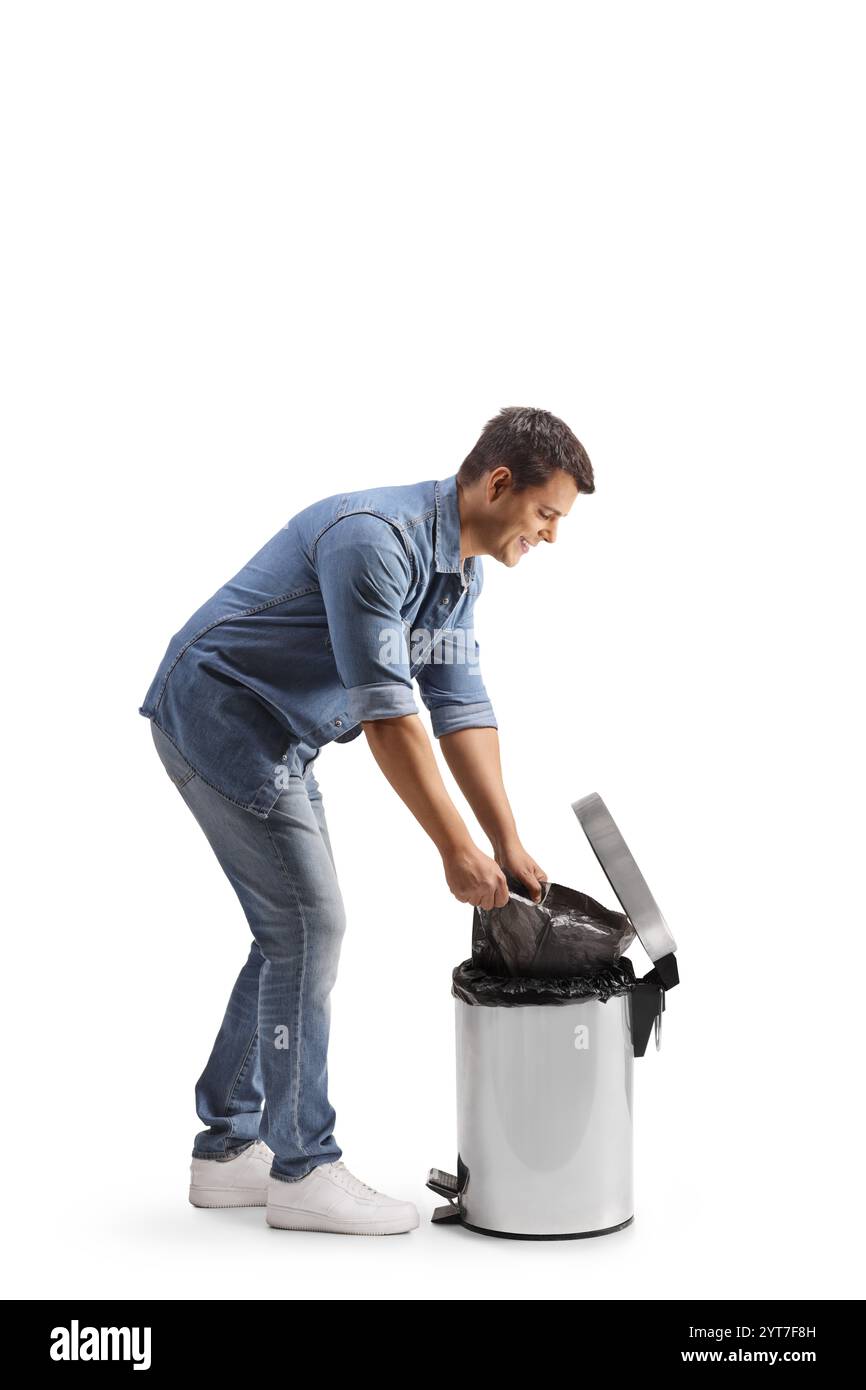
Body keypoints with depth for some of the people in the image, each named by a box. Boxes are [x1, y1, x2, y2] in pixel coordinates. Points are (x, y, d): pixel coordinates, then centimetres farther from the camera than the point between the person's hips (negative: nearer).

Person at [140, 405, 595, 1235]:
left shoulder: (459, 567, 5)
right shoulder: (375, 537, -26)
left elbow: (462, 707, 5)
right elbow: (385, 710, -28)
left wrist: (510, 846, -1)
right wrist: (456, 850, -24)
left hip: (274, 736, 10)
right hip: (216, 712, -10)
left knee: (295, 929, 10)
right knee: (308, 923, -10)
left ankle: (229, 1148, 19)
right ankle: (302, 1170, 1)